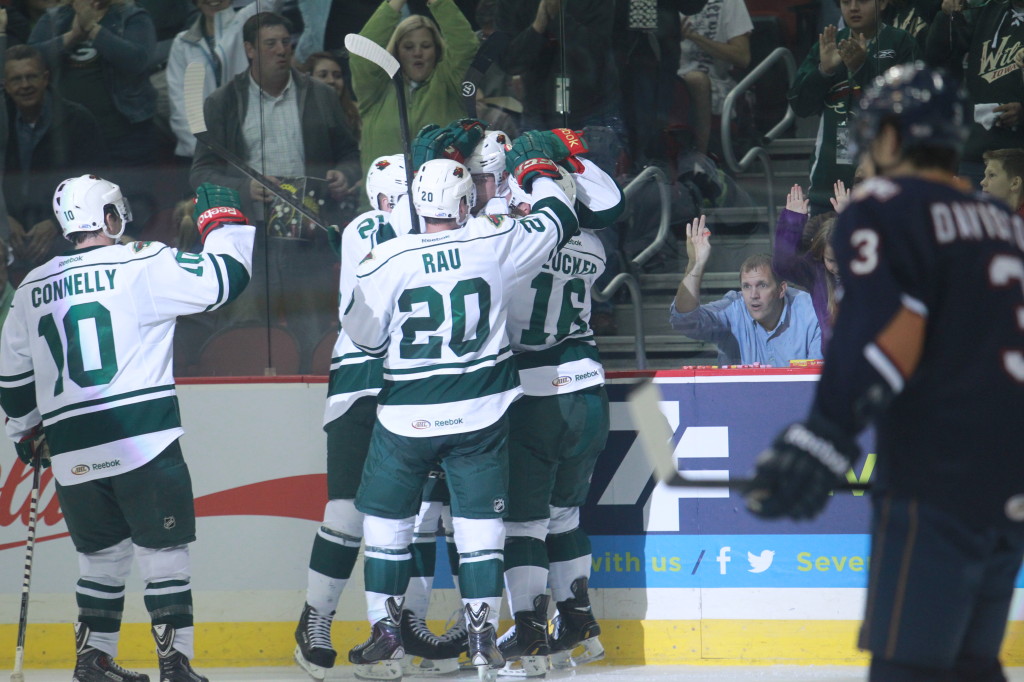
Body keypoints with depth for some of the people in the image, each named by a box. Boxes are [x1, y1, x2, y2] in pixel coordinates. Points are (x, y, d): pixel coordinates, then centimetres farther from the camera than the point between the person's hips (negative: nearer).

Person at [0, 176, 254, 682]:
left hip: (71, 452, 5)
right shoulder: (141, 265, -5)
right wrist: (224, 219, 7)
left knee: (101, 553, 19)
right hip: (143, 444, -5)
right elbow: (224, 277, -10)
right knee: (163, 550, 1)